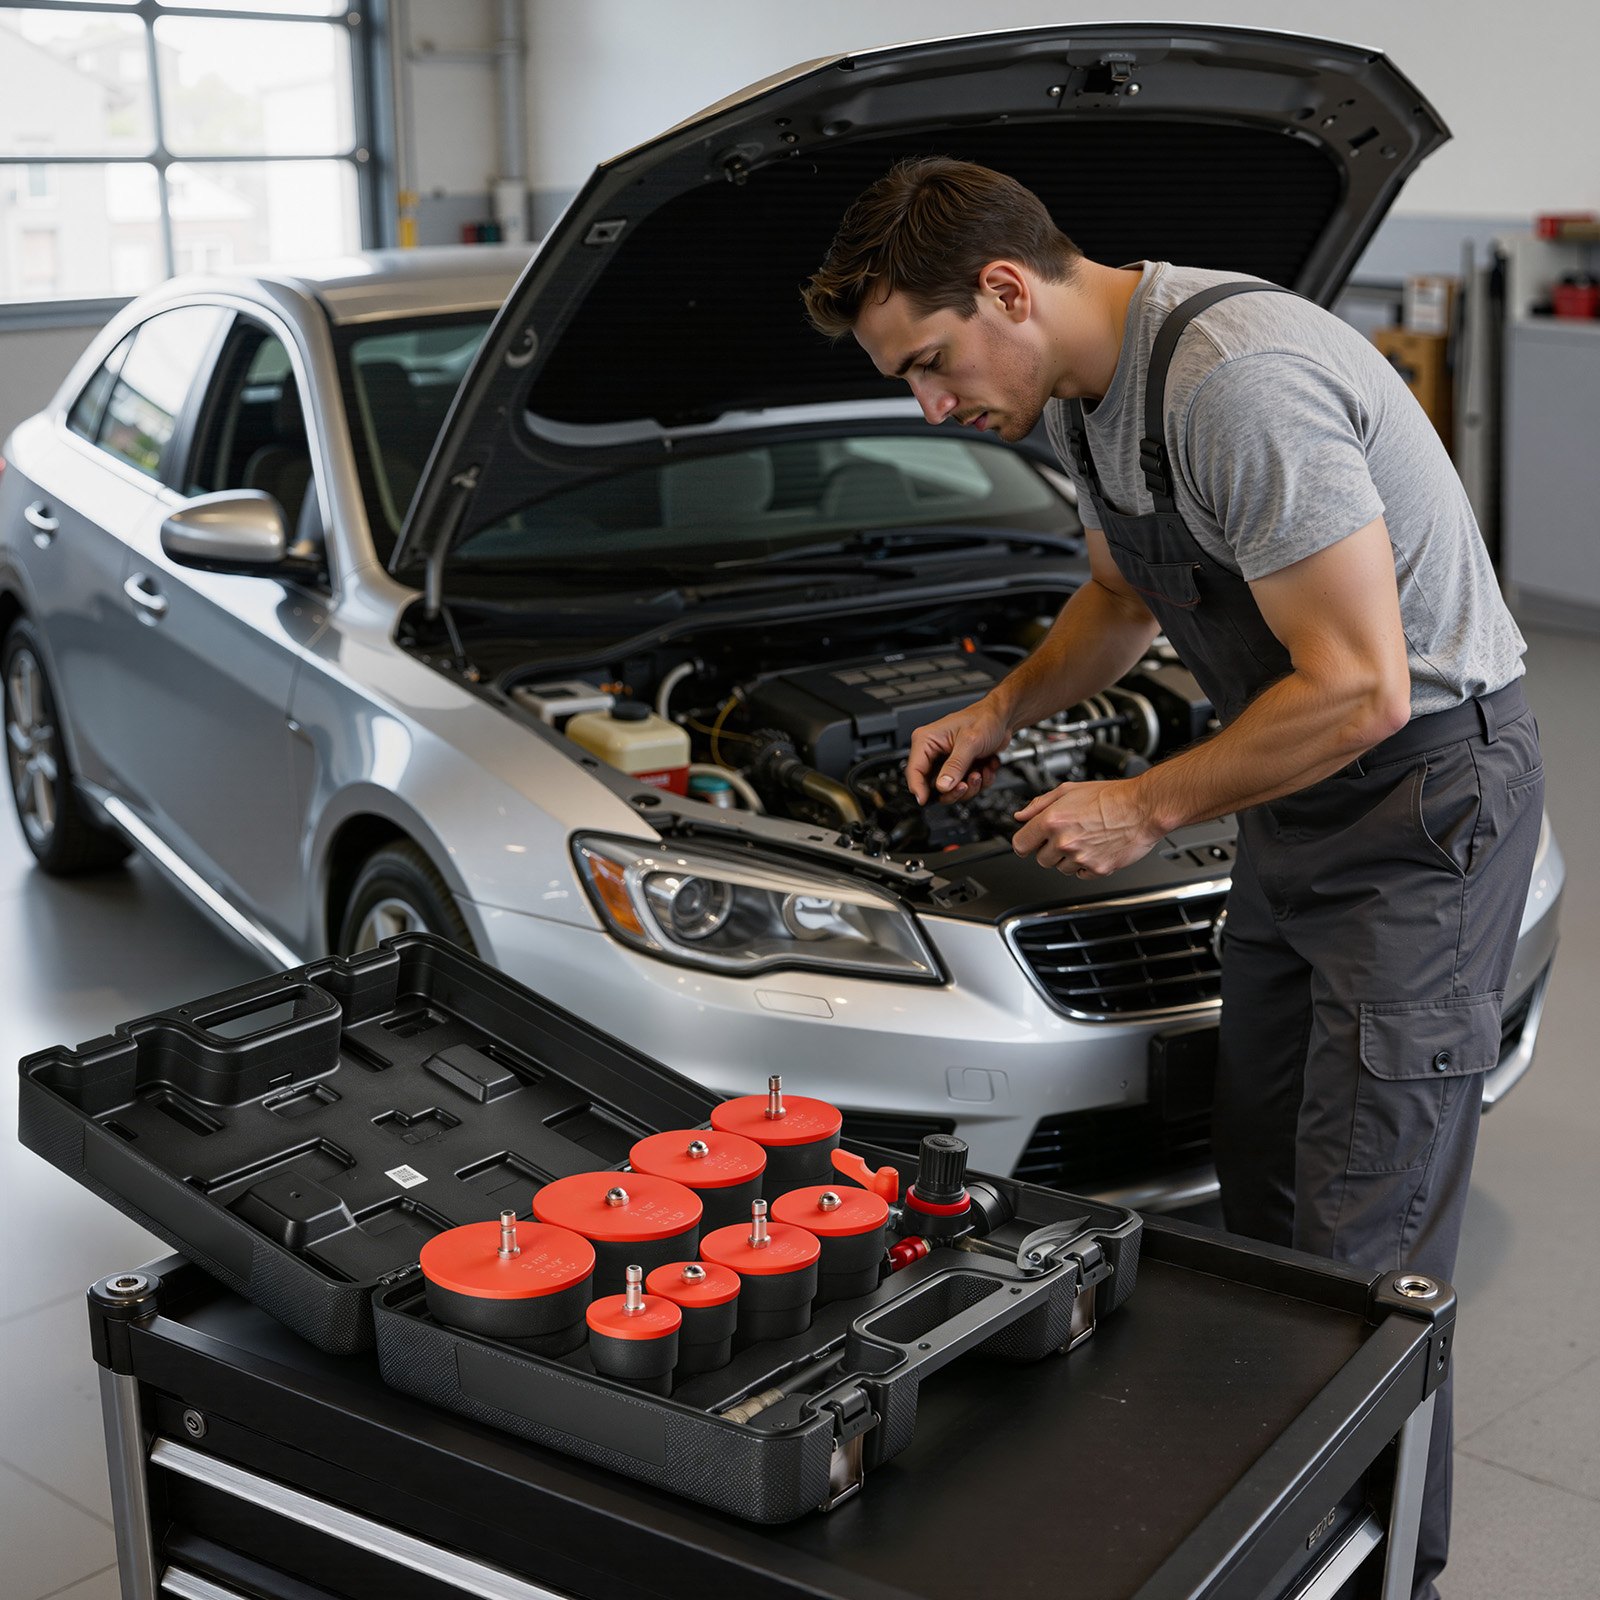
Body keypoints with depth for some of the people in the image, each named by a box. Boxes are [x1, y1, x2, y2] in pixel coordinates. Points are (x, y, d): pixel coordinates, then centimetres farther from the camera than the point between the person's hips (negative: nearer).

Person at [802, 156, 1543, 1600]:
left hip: (1426, 790, -9)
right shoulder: (1082, 394, 3)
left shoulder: (1238, 381, -29)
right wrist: (999, 714, 8)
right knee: (1261, 1184, 16)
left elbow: (1358, 686, -28)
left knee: (1364, 1246, -5)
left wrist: (1146, 809, -18)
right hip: (1298, 802, 9)